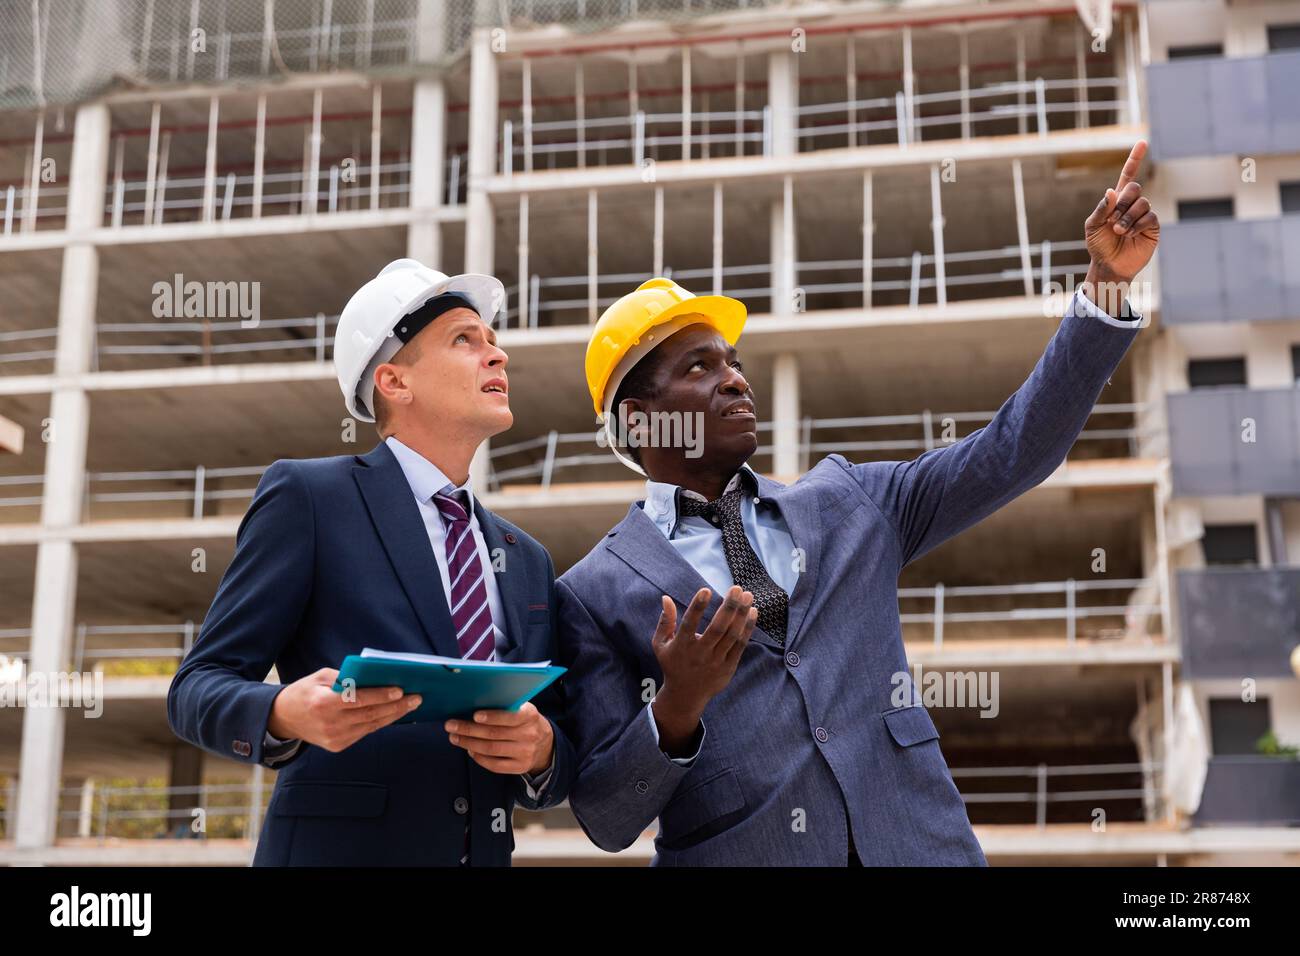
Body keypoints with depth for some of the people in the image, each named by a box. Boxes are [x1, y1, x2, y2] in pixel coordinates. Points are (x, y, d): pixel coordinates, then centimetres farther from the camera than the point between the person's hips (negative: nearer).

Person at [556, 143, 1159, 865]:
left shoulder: (845, 501, 10)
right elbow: (606, 819, -4)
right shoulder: (594, 593, -2)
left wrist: (1107, 279, -2)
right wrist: (674, 709, -23)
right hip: (738, 855, -3)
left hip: (918, 846, 4)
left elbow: (1013, 451, 5)